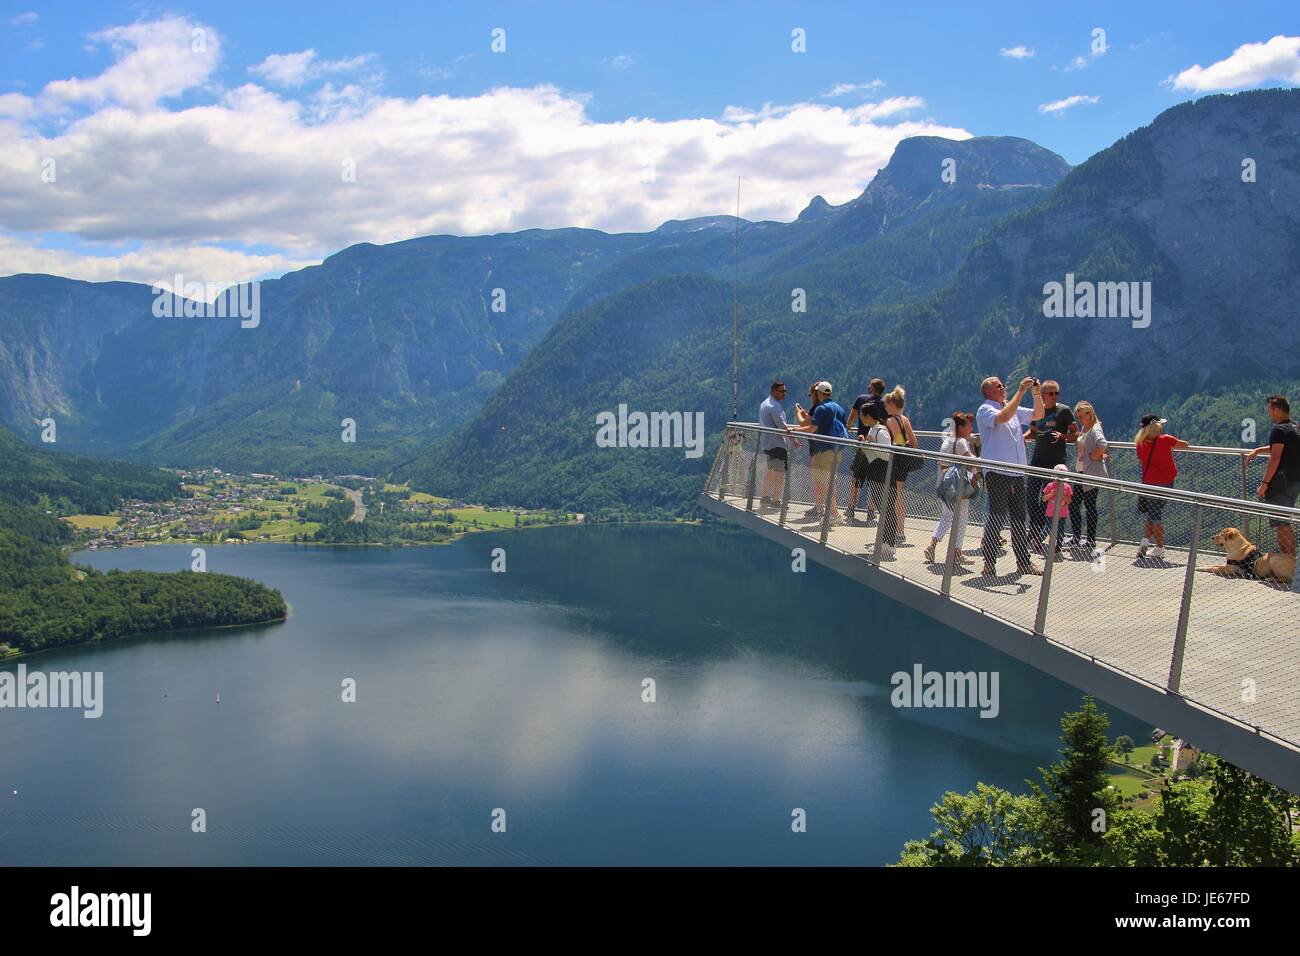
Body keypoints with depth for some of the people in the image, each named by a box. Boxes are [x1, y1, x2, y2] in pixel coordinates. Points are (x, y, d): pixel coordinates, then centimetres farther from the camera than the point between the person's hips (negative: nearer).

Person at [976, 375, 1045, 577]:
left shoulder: (1014, 409, 18)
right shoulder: (985, 410, -5)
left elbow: (1038, 414, 22)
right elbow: (1003, 417, -25)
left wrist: (1036, 393, 7)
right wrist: (1021, 392, -22)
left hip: (1017, 473, 7)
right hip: (996, 473, -7)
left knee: (1019, 518, 10)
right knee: (996, 518, -6)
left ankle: (1023, 562, 15)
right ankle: (989, 563, -1)